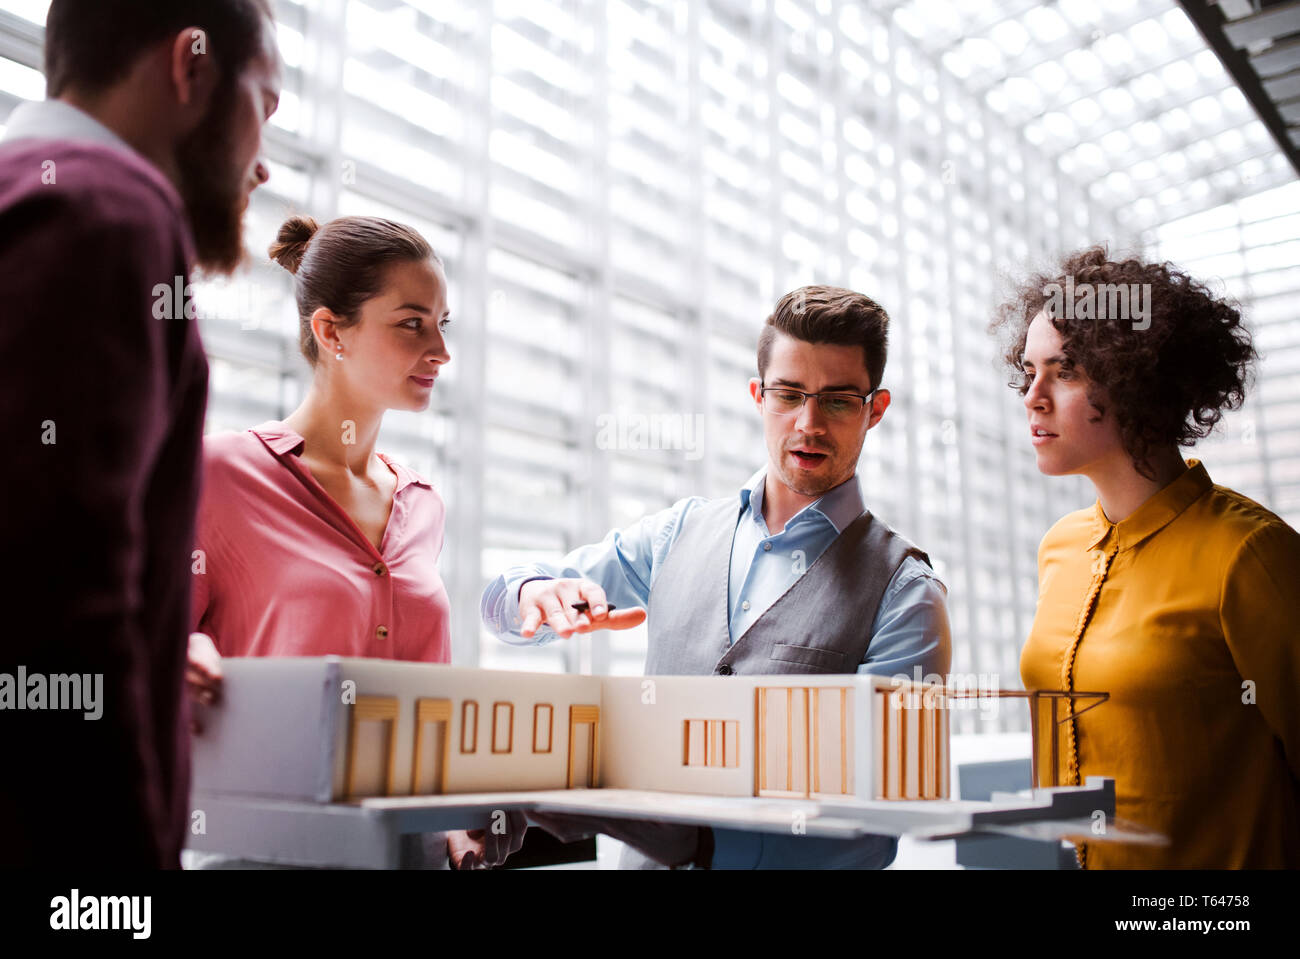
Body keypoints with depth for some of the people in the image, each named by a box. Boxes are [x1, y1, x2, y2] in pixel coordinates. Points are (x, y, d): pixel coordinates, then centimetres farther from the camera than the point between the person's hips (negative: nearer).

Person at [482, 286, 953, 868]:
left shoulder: (905, 594, -1)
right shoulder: (682, 532, 10)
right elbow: (500, 602, 16)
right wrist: (538, 592, -8)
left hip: (786, 864, -3)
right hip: (644, 857, 4)